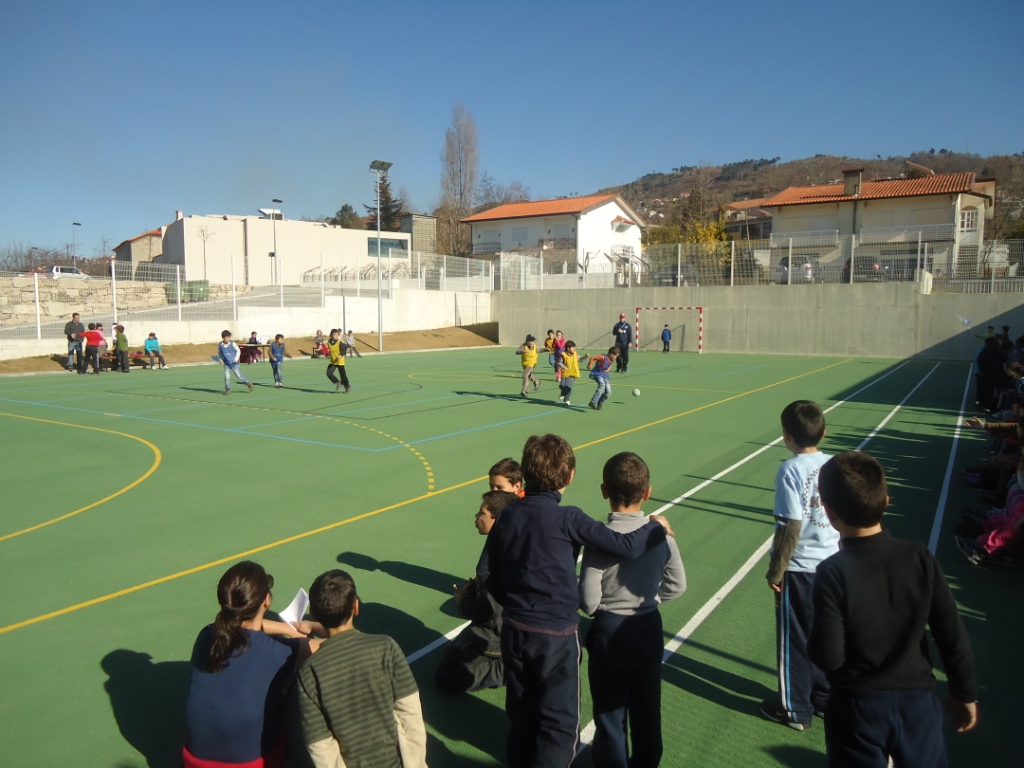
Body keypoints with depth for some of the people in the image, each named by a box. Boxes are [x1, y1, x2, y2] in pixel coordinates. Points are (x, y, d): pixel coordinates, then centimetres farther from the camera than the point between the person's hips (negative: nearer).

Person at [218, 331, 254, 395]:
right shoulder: (220, 345, -4)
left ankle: (248, 383, 21)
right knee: (226, 376, -7)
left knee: (239, 375, 1)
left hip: (234, 363, -2)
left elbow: (238, 351, 1)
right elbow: (219, 353, 13)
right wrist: (221, 360, 0)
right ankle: (227, 389, 7)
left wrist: (236, 358, -9)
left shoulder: (232, 344, -10)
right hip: (226, 364, 2)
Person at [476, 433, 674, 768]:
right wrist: (656, 527, -1)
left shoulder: (507, 516, -3)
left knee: (521, 712, 23)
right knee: (560, 723, 10)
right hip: (557, 634, -5)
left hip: (515, 630, 5)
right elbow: (626, 546, -20)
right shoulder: (568, 519, -18)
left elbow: (485, 573, 4)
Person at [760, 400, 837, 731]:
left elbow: (790, 528, -22)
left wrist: (776, 570, -11)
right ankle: (825, 696, 37)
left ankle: (795, 709, 25)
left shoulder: (791, 471, -21)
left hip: (798, 568, -6)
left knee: (794, 640, 10)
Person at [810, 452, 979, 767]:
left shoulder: (833, 574, -24)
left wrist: (814, 639, 1)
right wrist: (964, 694, 9)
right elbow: (953, 637, -6)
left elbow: (828, 657, -20)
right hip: (917, 700, 3)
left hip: (858, 707, -2)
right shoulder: (920, 558, -13)